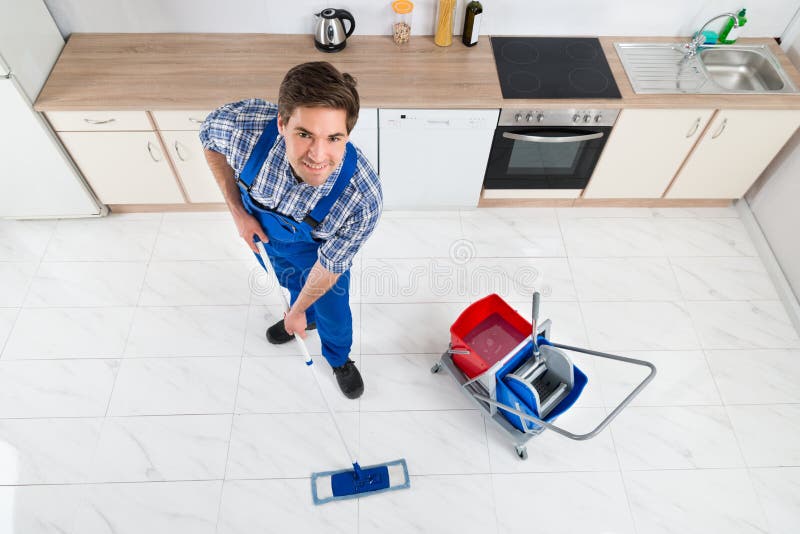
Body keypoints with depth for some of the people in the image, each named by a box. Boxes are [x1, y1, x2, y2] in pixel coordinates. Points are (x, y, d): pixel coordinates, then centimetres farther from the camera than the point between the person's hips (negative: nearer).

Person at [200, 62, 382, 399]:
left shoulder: (363, 199, -44)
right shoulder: (243, 124, -41)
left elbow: (328, 267, -25)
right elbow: (210, 138, -13)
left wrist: (295, 313, -10)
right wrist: (237, 211, -15)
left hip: (319, 246, -2)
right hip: (263, 231, 3)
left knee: (332, 309, 22)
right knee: (291, 282, 32)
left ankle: (339, 358, 57)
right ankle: (307, 316, 69)